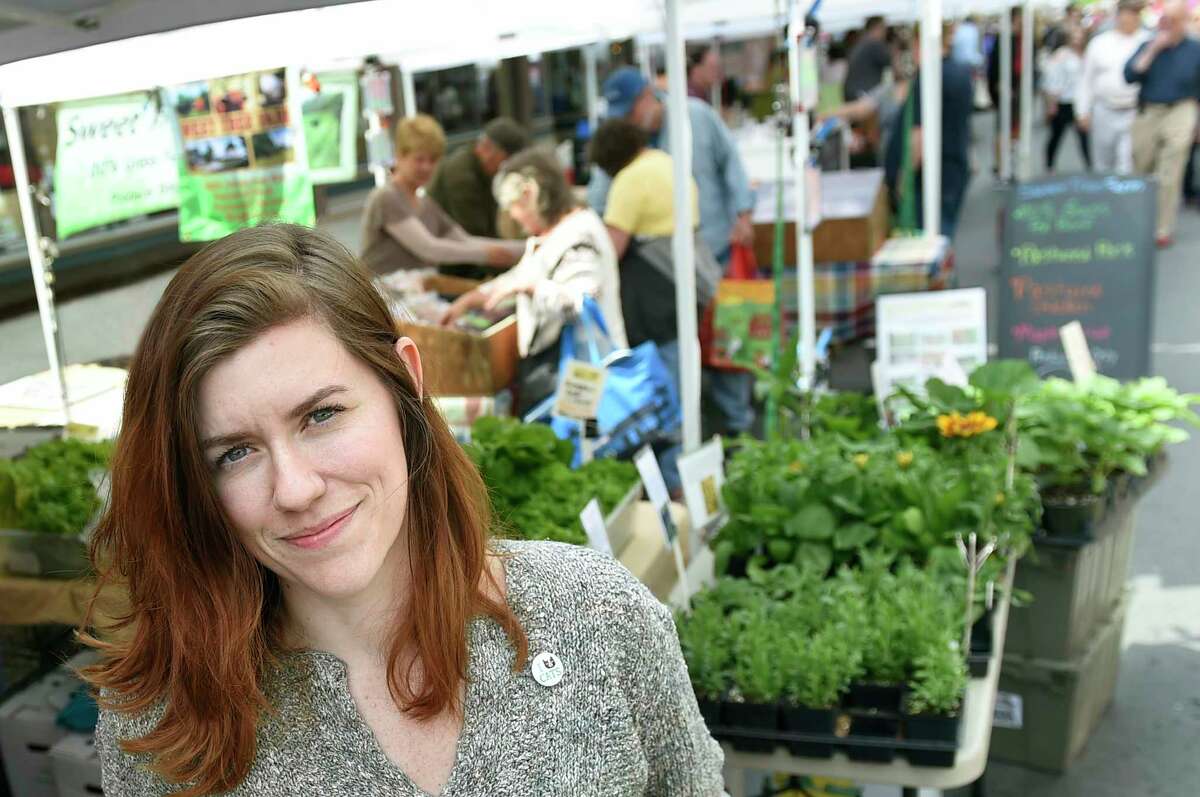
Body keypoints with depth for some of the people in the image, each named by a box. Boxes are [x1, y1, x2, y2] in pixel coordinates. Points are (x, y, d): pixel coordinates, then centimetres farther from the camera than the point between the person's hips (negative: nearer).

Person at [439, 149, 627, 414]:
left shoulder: (579, 236, -17)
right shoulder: (549, 236, 15)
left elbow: (582, 301, -29)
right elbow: (521, 276, 29)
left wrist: (528, 286, -29)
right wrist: (469, 300, 25)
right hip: (544, 358, 10)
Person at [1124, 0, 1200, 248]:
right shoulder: (1148, 46, 5)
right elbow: (1129, 76, -10)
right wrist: (1153, 50, -15)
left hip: (1179, 115, -3)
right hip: (1147, 113, 3)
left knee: (1169, 177, -4)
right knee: (1140, 172, 12)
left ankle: (1163, 230, 4)